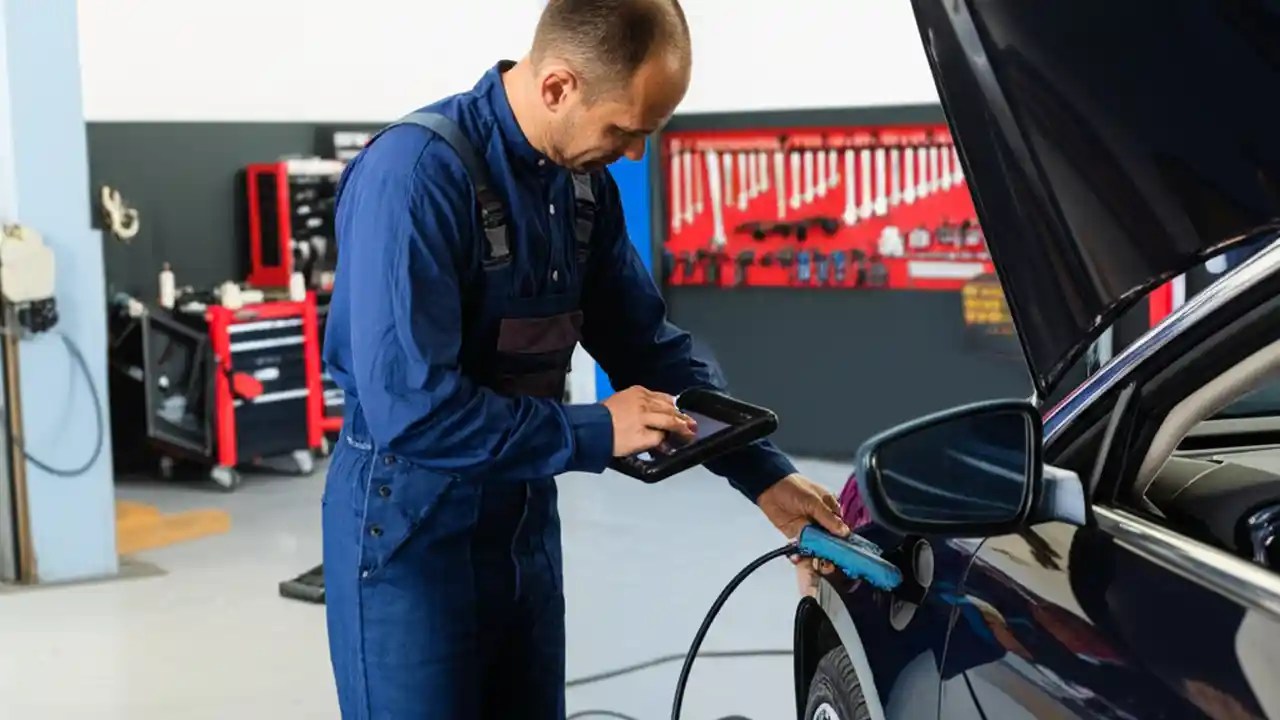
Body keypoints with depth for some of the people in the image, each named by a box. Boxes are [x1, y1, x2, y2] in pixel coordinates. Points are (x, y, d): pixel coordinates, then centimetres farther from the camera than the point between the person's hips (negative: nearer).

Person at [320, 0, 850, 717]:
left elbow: (653, 346, 8)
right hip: (412, 531, -7)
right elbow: (409, 406, -29)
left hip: (525, 521, 7)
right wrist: (594, 434, -21)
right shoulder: (416, 174, -24)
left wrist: (764, 475, -1)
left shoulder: (585, 183, 1)